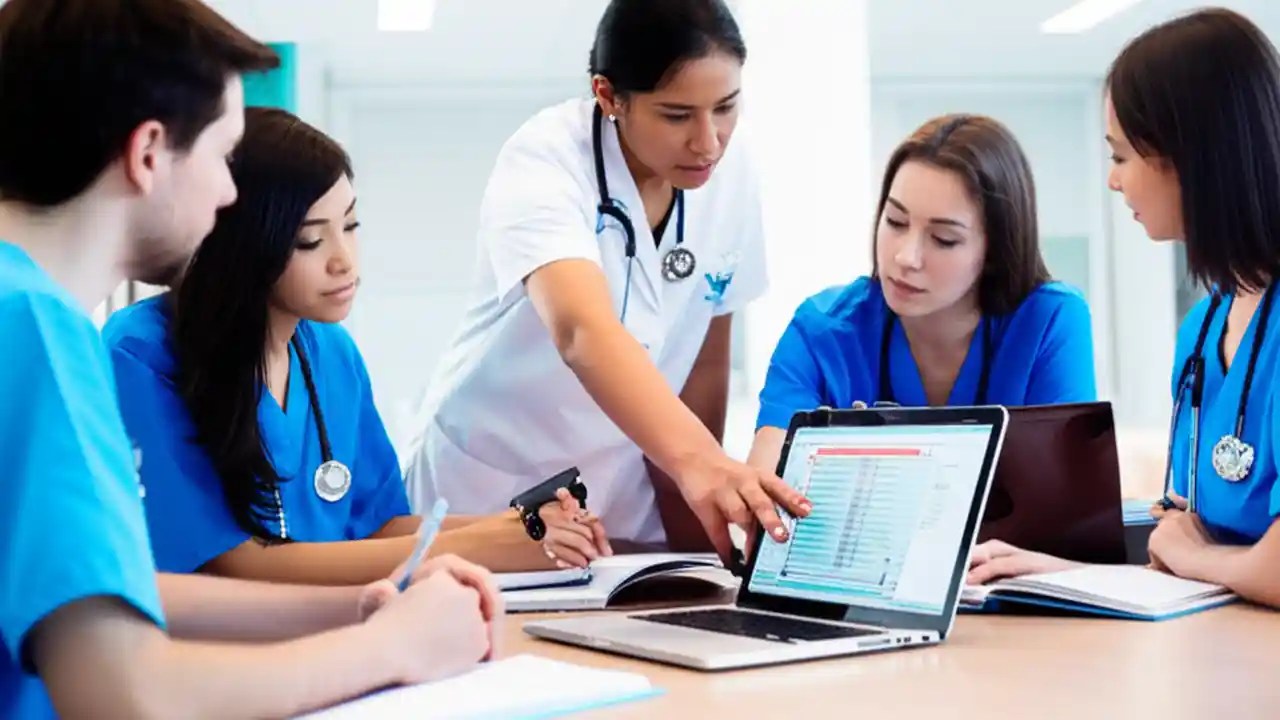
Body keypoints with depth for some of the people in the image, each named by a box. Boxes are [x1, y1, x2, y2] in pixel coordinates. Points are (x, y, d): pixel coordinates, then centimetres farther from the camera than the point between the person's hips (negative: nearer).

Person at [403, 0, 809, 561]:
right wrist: (694, 458, -58)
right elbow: (583, 331, -43)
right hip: (485, 484, -4)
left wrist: (697, 535, 2)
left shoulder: (732, 175, -9)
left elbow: (705, 353, 1)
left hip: (619, 486, 4)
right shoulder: (545, 160, -25)